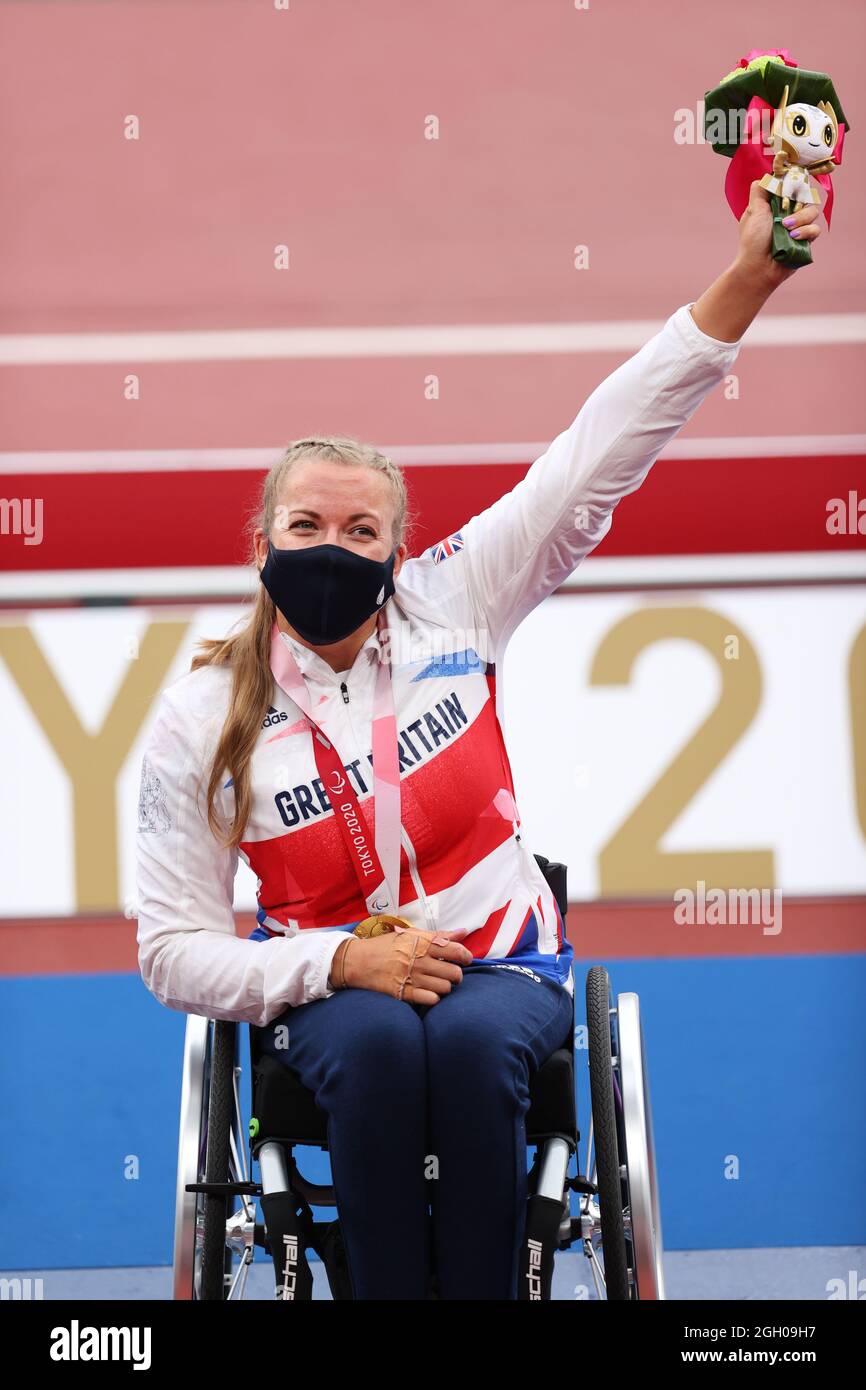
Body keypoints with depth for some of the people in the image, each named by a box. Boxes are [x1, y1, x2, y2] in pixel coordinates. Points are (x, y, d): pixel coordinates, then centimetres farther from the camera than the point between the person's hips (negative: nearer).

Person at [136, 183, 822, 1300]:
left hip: (501, 962, 1)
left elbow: (598, 455, -3)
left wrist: (746, 282, -10)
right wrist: (339, 960, -18)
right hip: (330, 985, 0)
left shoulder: (446, 610, 1)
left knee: (470, 1043, -34)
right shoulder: (202, 722, -2)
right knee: (379, 1047, -35)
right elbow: (174, 950, -2)